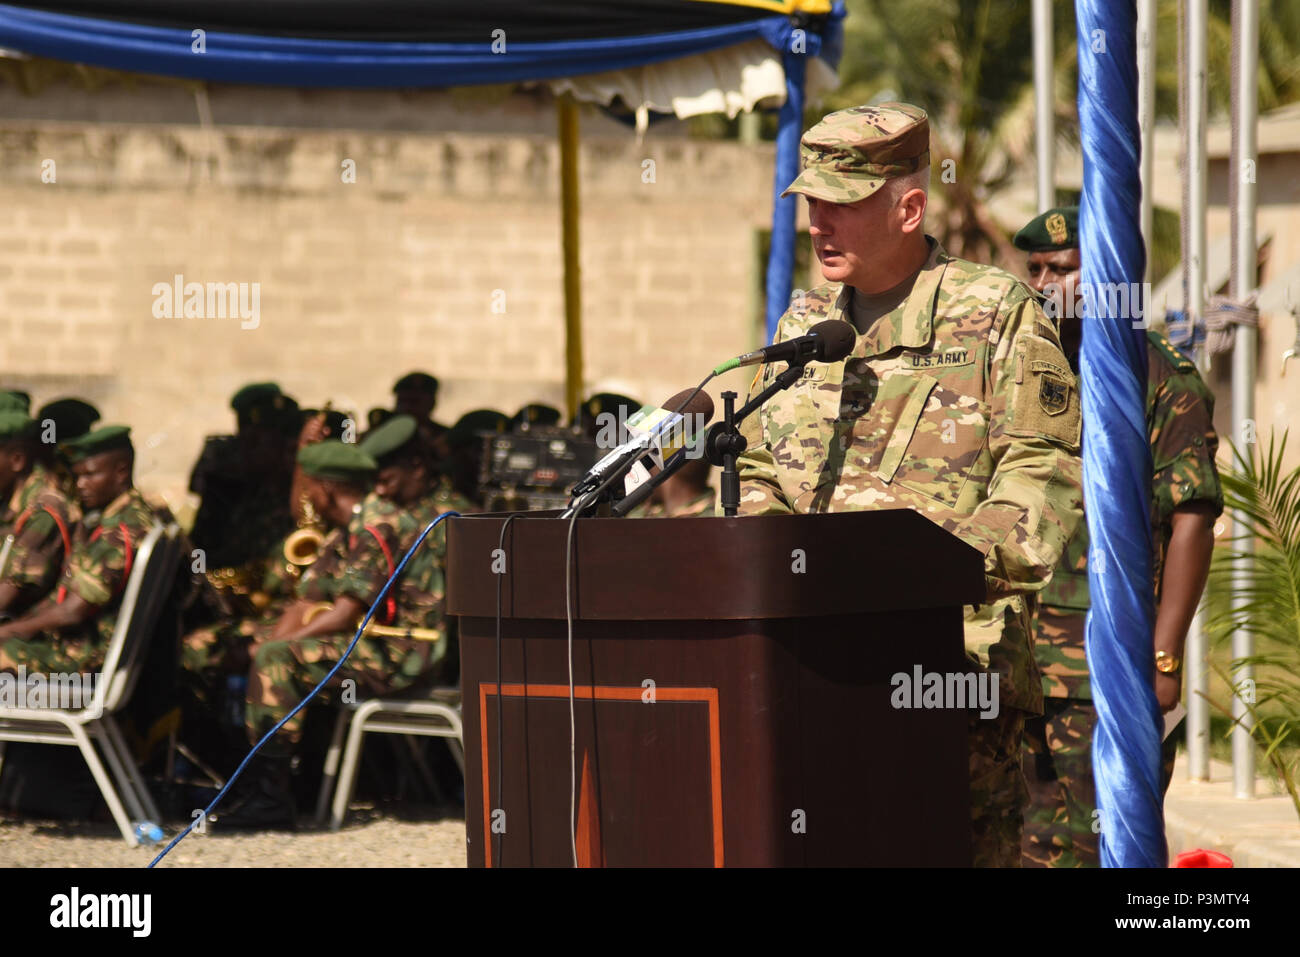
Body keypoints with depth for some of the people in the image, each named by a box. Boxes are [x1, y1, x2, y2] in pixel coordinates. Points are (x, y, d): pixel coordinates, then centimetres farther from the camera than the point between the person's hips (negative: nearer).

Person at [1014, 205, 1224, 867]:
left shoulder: (1161, 378, -3)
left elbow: (1191, 520, -8)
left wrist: (1163, 658, -15)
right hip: (1014, 663, 6)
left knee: (1103, 848, -7)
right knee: (1033, 845, 5)